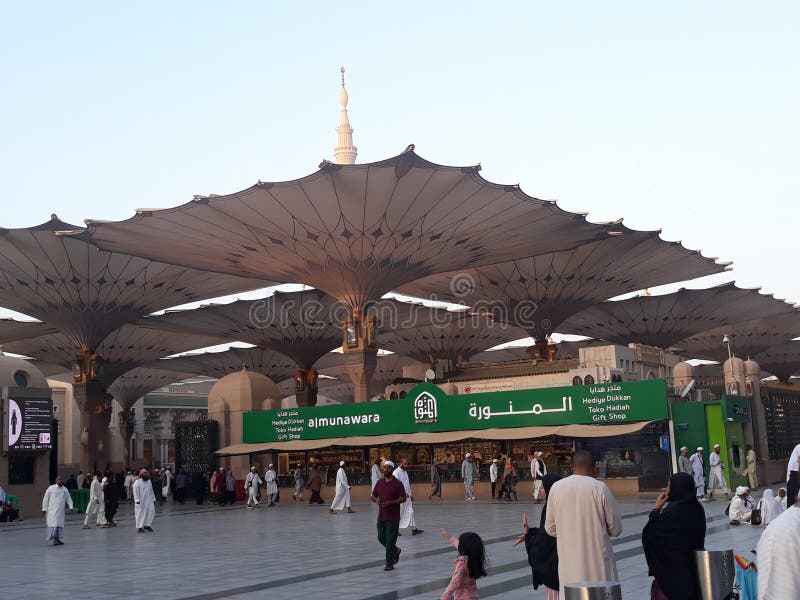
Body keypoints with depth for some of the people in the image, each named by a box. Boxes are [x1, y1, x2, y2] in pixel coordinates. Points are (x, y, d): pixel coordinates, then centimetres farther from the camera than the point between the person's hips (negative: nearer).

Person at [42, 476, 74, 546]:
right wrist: (44, 509, -2)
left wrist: (70, 507, 1)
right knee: (53, 524, -12)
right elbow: (45, 499, 1)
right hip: (52, 510, -5)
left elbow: (68, 499, 15)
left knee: (60, 524, 5)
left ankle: (58, 539, 13)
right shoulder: (51, 488, -2)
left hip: (61, 510, 5)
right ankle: (54, 539, -13)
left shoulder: (65, 489, 11)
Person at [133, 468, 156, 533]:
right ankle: (139, 527, 5)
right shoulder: (137, 482, -10)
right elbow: (136, 492, -14)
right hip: (141, 502, -6)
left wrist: (153, 499, 17)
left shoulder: (149, 481, 13)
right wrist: (137, 501, -20)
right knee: (140, 514, -2)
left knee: (151, 512, 1)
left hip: (149, 501, 7)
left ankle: (146, 525, 16)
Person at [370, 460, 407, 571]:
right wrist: (376, 500, -9)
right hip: (381, 516, 6)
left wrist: (390, 502, -20)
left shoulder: (397, 484, -7)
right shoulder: (379, 482, 8)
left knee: (390, 540, -4)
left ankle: (389, 564, 4)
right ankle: (395, 551, 35)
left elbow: (403, 498, -9)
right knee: (381, 538, 11)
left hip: (393, 517, -6)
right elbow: (373, 496, 14)